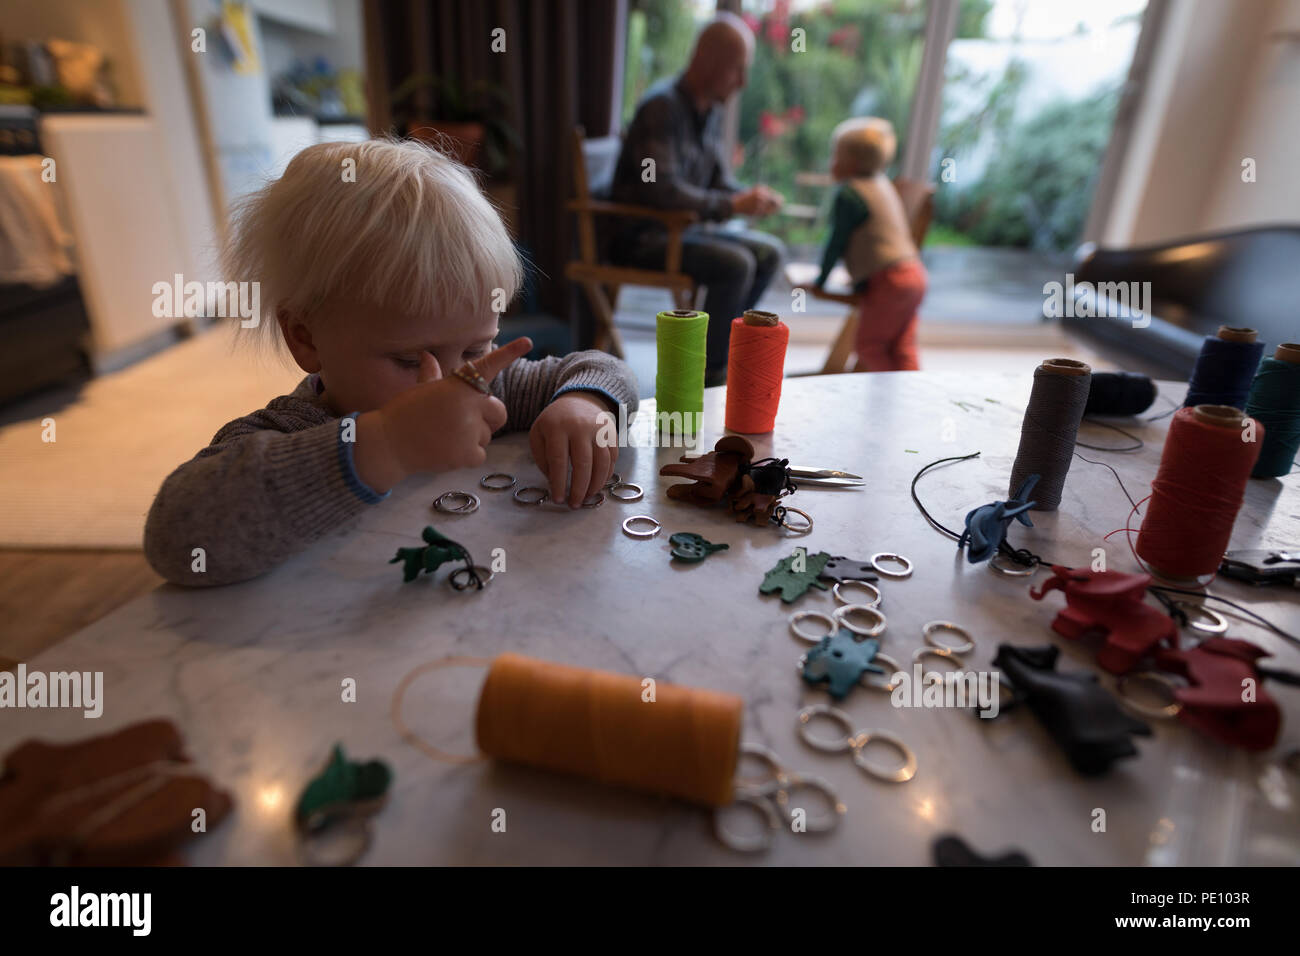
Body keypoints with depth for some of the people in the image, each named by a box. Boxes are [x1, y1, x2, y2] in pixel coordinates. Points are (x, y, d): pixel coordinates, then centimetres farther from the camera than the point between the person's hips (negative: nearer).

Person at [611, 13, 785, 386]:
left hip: (683, 228, 9)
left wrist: (752, 197, -6)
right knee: (736, 264, -26)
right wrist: (733, 205, -23)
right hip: (641, 236, -9)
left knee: (769, 252, 3)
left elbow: (721, 181, 16)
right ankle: (710, 372, -13)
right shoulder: (661, 106, -16)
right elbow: (662, 191, -27)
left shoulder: (710, 110, 11)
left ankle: (716, 345, 6)